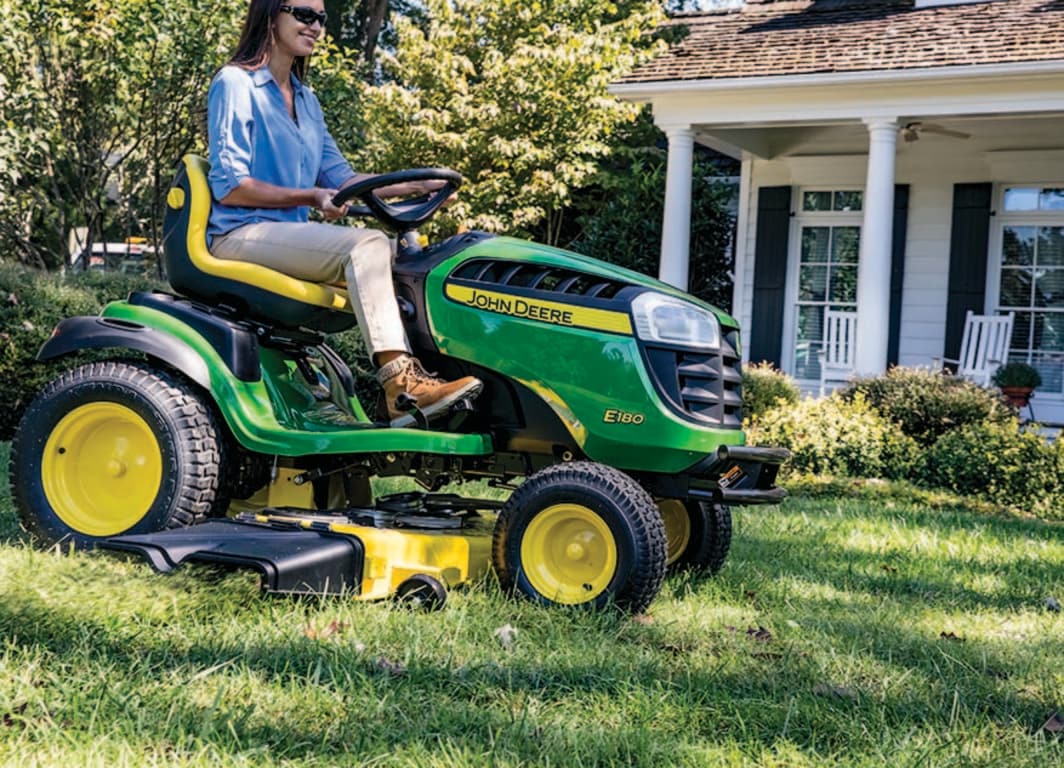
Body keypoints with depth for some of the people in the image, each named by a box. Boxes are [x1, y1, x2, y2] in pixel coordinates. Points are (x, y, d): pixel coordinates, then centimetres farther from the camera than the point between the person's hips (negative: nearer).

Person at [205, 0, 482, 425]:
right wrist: (309, 197, -19)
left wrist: (417, 185, 4)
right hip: (241, 235, -8)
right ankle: (399, 382, -35)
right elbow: (228, 187, -11)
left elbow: (340, 178, 17)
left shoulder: (305, 99, 21)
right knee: (367, 244, -28)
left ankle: (410, 377, -26)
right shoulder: (235, 84, -4)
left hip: (292, 236, 8)